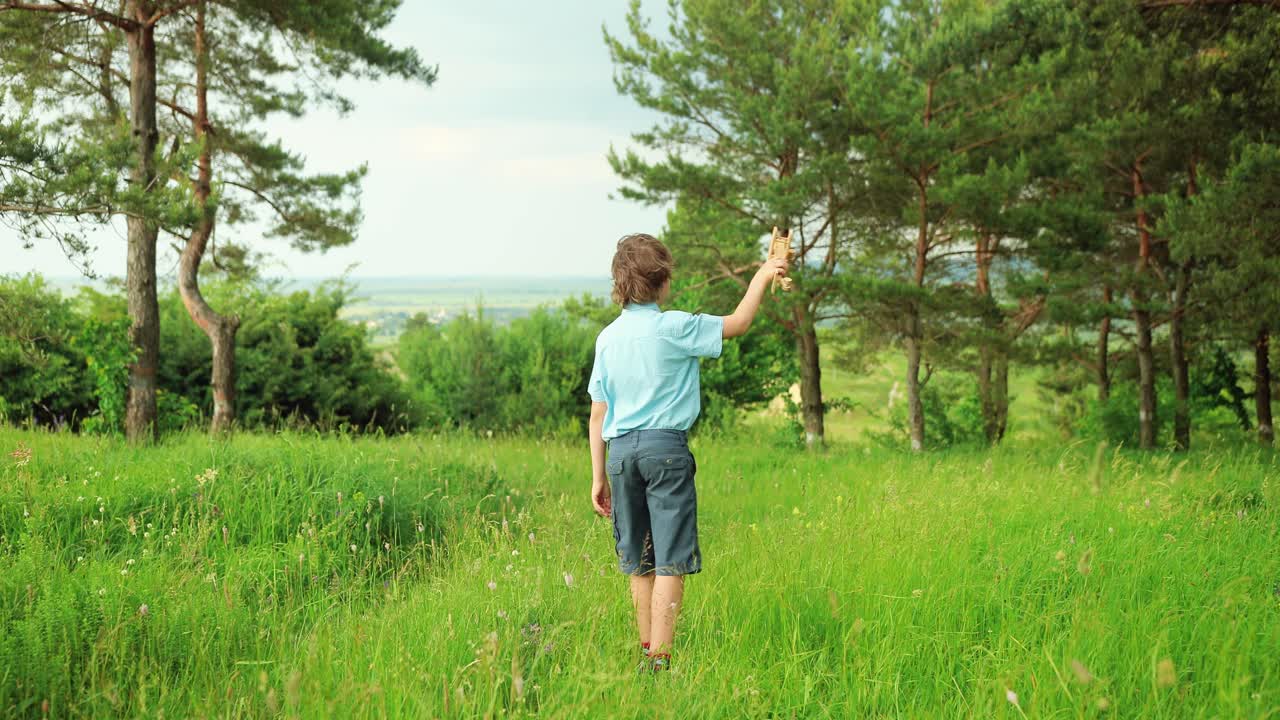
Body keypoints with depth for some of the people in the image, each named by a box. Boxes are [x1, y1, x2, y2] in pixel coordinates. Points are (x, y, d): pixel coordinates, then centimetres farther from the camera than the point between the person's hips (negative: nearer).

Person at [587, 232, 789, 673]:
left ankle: (647, 650, 20)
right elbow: (738, 323, 6)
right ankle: (659, 658, -10)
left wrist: (598, 476, 15)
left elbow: (598, 414, 9)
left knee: (639, 562, 14)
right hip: (665, 446, -5)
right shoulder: (674, 327, -6)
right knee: (670, 560, -5)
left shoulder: (608, 338, 8)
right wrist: (762, 277, 21)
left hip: (620, 450, 5)